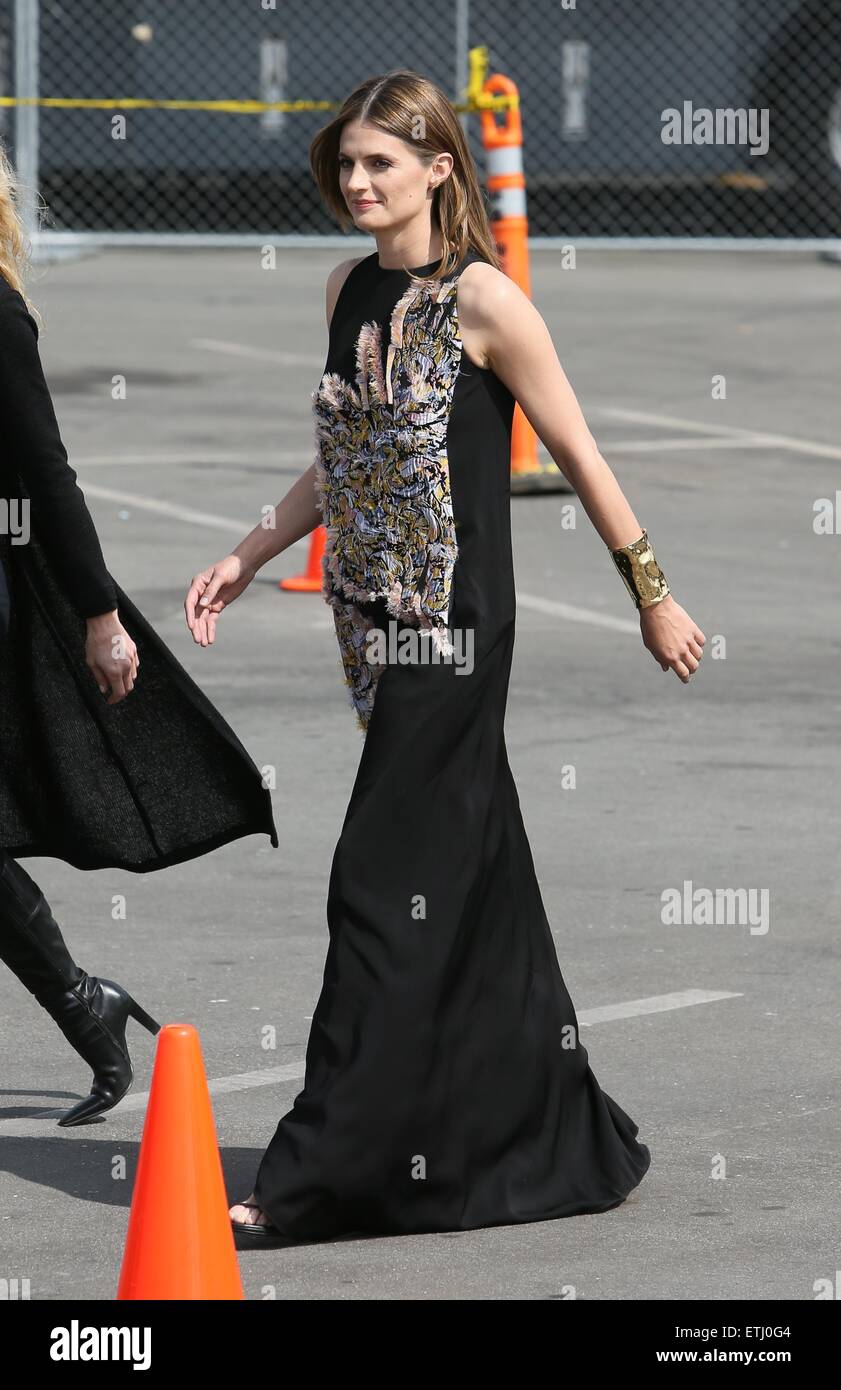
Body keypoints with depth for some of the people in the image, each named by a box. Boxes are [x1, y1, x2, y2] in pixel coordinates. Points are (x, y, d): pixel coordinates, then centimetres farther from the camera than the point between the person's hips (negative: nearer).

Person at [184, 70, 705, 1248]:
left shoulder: (482, 299, -12)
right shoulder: (350, 289, 11)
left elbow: (578, 454, -6)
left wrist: (653, 596, -1)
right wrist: (248, 558, 17)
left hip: (454, 626, -8)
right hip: (378, 622, 8)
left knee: (387, 887, -8)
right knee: (477, 891, 12)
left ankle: (321, 1173, -7)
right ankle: (566, 1140, 22)